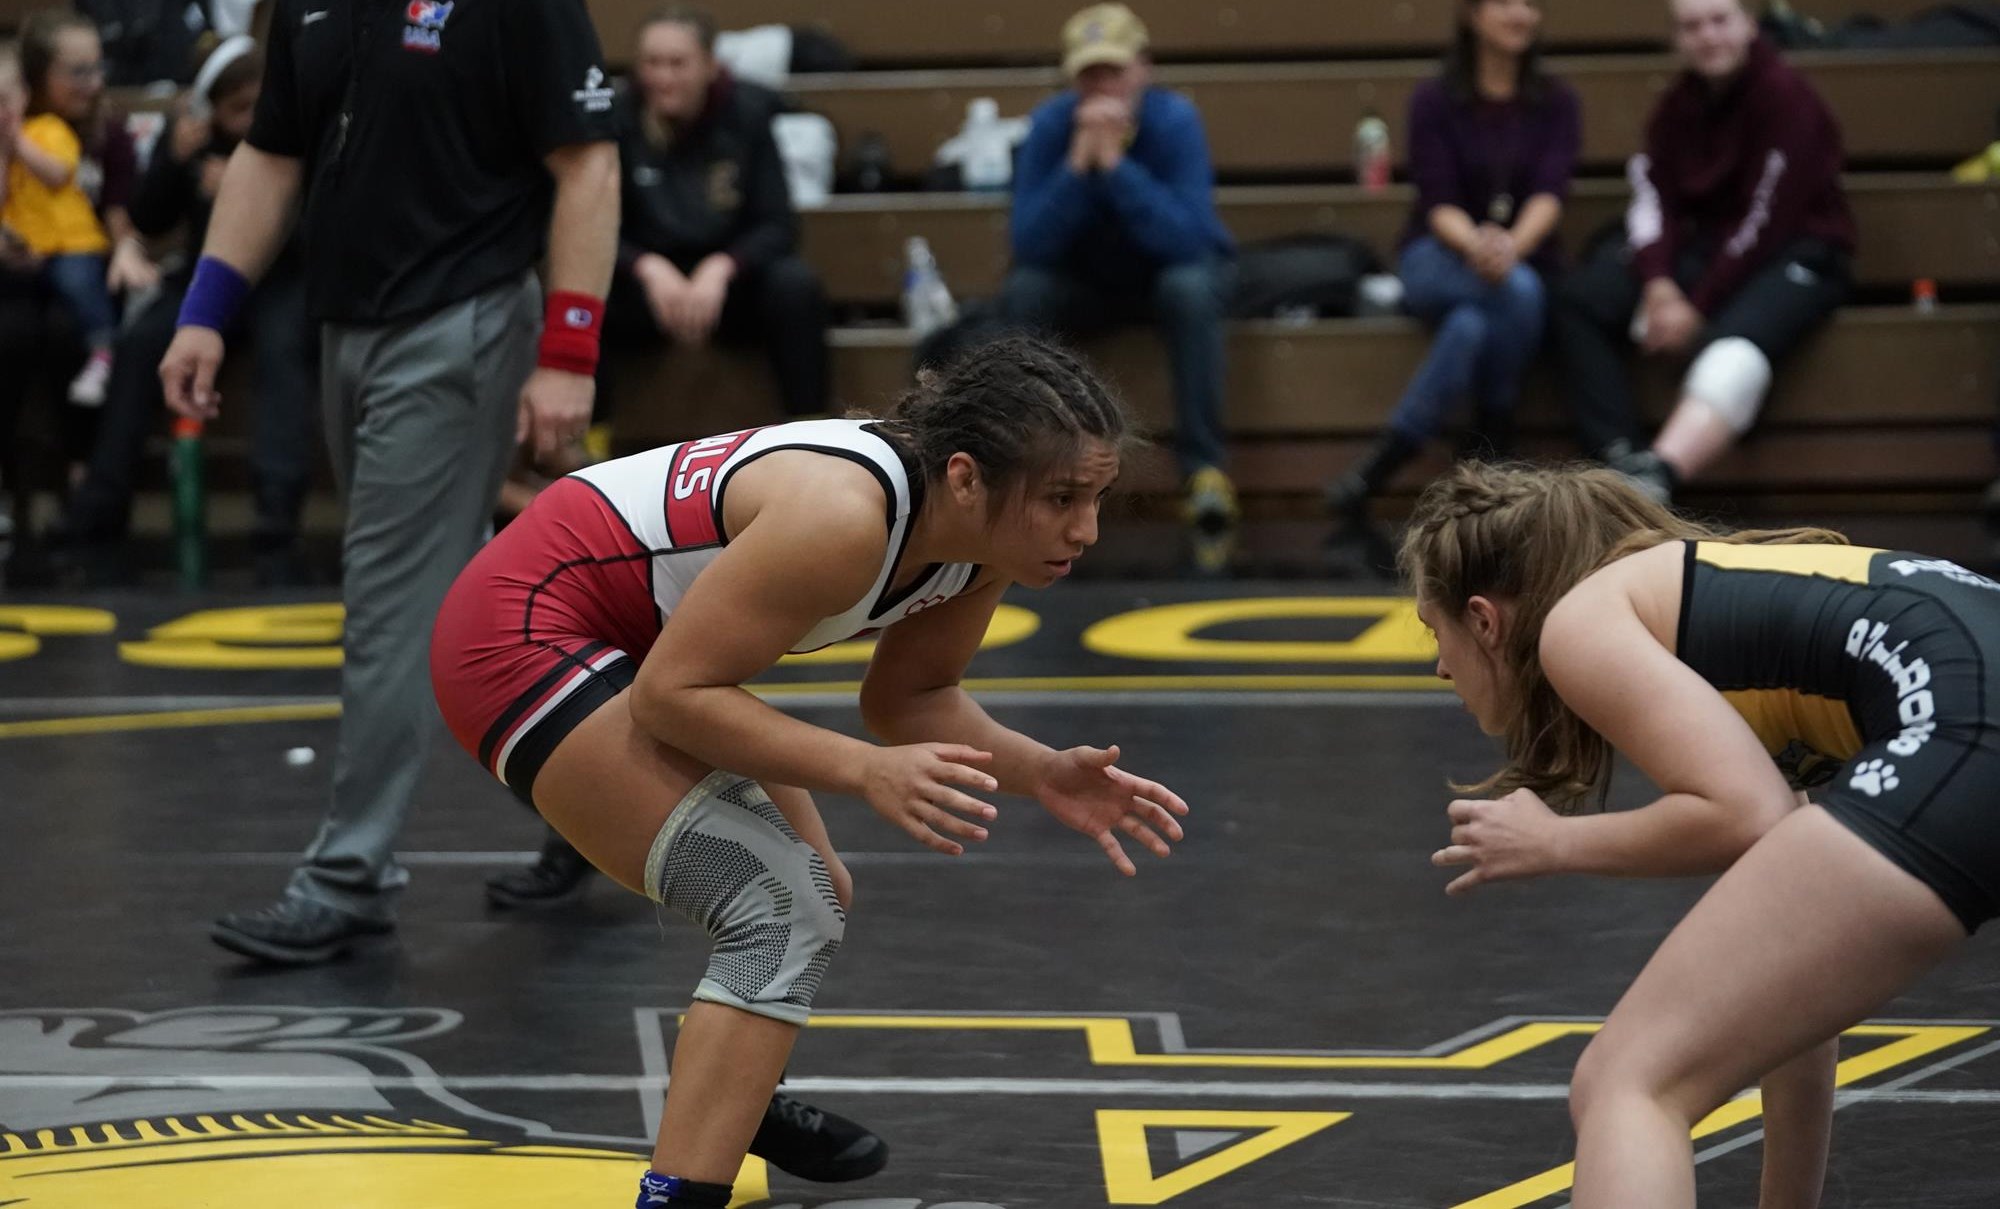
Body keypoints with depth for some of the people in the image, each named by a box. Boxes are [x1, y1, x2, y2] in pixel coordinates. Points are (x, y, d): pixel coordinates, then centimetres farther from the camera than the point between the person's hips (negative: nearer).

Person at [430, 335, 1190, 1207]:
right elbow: (670, 692, -27)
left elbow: (909, 696, 8)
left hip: (631, 645, 10)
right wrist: (866, 772, -32)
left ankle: (742, 1102, 48)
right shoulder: (843, 517, -33)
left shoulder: (982, 533, -8)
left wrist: (1041, 774, -8)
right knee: (783, 917, -20)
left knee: (816, 898, 22)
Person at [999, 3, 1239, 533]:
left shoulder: (1175, 120, -22)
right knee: (1022, 291, -28)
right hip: (1082, 284, 2)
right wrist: (1078, 162, -35)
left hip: (1169, 273, -2)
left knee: (1190, 287, -36)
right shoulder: (1051, 124, -16)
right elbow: (1031, 245, -25)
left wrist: (1115, 162, -39)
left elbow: (1185, 241, -34)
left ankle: (1204, 466, -31)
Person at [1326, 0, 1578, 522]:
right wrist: (1475, 246, -33)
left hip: (1525, 259, 1)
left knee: (1472, 323, -35)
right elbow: (1438, 203, -9)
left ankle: (1388, 457, -27)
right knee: (1517, 291, -36)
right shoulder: (1434, 100, 1)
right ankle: (1493, 436, -27)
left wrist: (1511, 246, -32)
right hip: (1440, 260, -1)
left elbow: (1550, 193, -10)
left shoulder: (1555, 102, 6)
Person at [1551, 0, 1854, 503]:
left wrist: (1699, 307, -20)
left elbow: (1762, 222, -17)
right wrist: (1659, 283, -20)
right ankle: (1620, 458, -27)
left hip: (1794, 253, -7)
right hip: (1704, 247, 7)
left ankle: (1657, 477, -60)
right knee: (1579, 298, -13)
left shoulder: (1785, 97, -13)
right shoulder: (1679, 104, 8)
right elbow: (1656, 201, -1)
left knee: (1737, 345, -38)